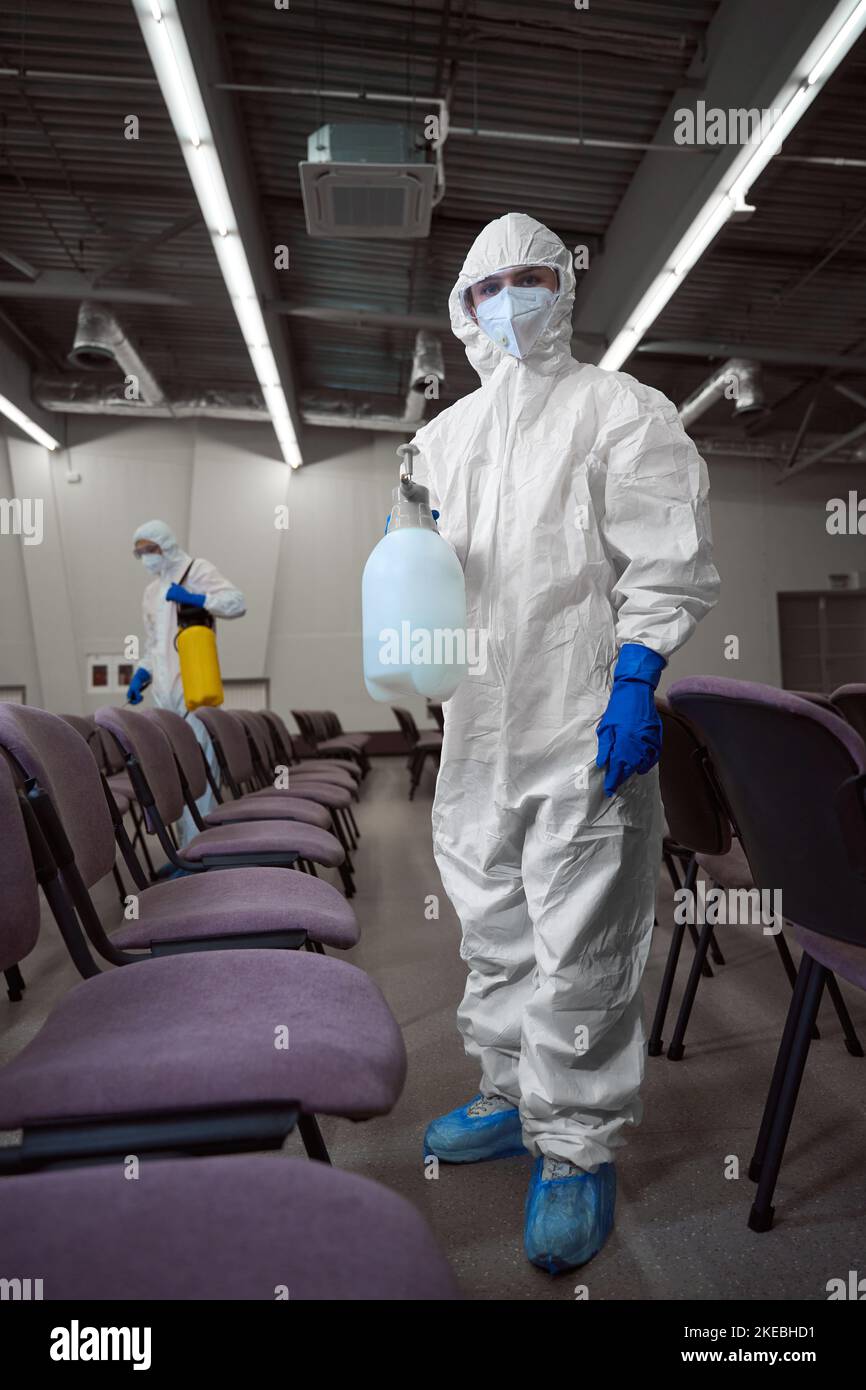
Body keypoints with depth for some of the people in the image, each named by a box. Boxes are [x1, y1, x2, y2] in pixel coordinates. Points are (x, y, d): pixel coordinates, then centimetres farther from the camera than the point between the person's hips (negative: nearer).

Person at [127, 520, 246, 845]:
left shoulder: (198, 571, 2)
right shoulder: (151, 590, 23)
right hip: (165, 690, 7)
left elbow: (237, 602, -12)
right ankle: (186, 847, 15)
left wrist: (194, 598, -18)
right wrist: (141, 676, 13)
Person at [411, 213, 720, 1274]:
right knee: (492, 931, 17)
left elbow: (668, 564, -7)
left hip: (586, 732, -6)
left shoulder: (619, 409, 1)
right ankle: (515, 1098, 36)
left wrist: (634, 686, -17)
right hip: (475, 731, 7)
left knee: (578, 952, -1)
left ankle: (577, 1151, 19)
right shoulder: (442, 435, 18)